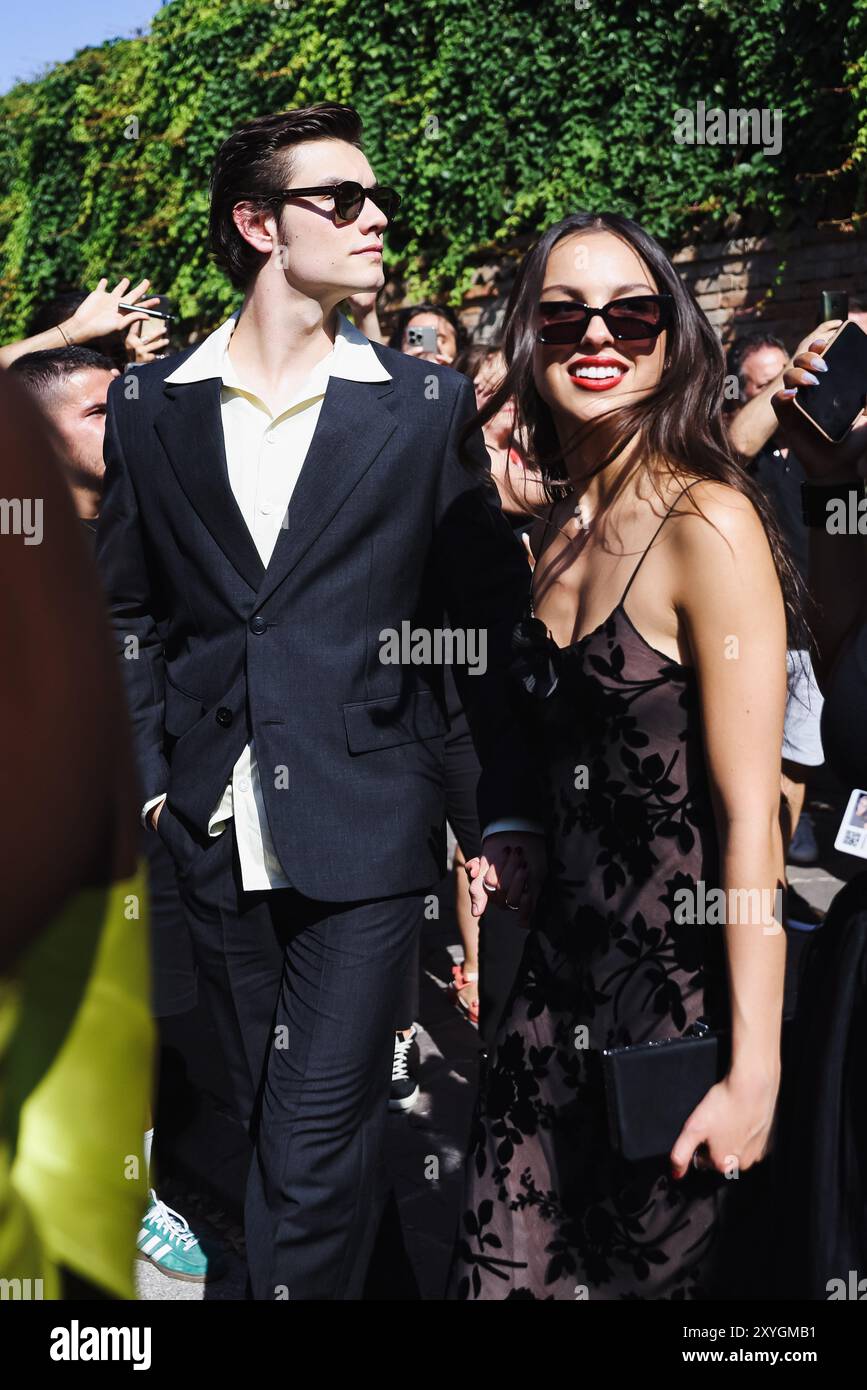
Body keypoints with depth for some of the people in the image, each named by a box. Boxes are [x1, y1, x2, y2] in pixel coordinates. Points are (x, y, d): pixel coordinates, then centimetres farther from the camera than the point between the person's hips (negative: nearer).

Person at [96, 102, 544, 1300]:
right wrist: (147, 776, 1)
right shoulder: (150, 408, 5)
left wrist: (511, 813, -3)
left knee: (317, 1143, -4)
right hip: (216, 829, 3)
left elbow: (491, 616, 2)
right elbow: (128, 612, 10)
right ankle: (342, 1269, 40)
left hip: (364, 829, -2)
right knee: (272, 1122, 18)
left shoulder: (428, 406, 0)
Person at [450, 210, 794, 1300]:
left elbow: (749, 815, -19)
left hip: (678, 978, -6)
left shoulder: (708, 524, -16)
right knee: (502, 1271, 13)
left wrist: (752, 1070, -19)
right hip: (561, 964, 7)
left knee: (646, 1271, 13)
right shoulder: (555, 534, 8)